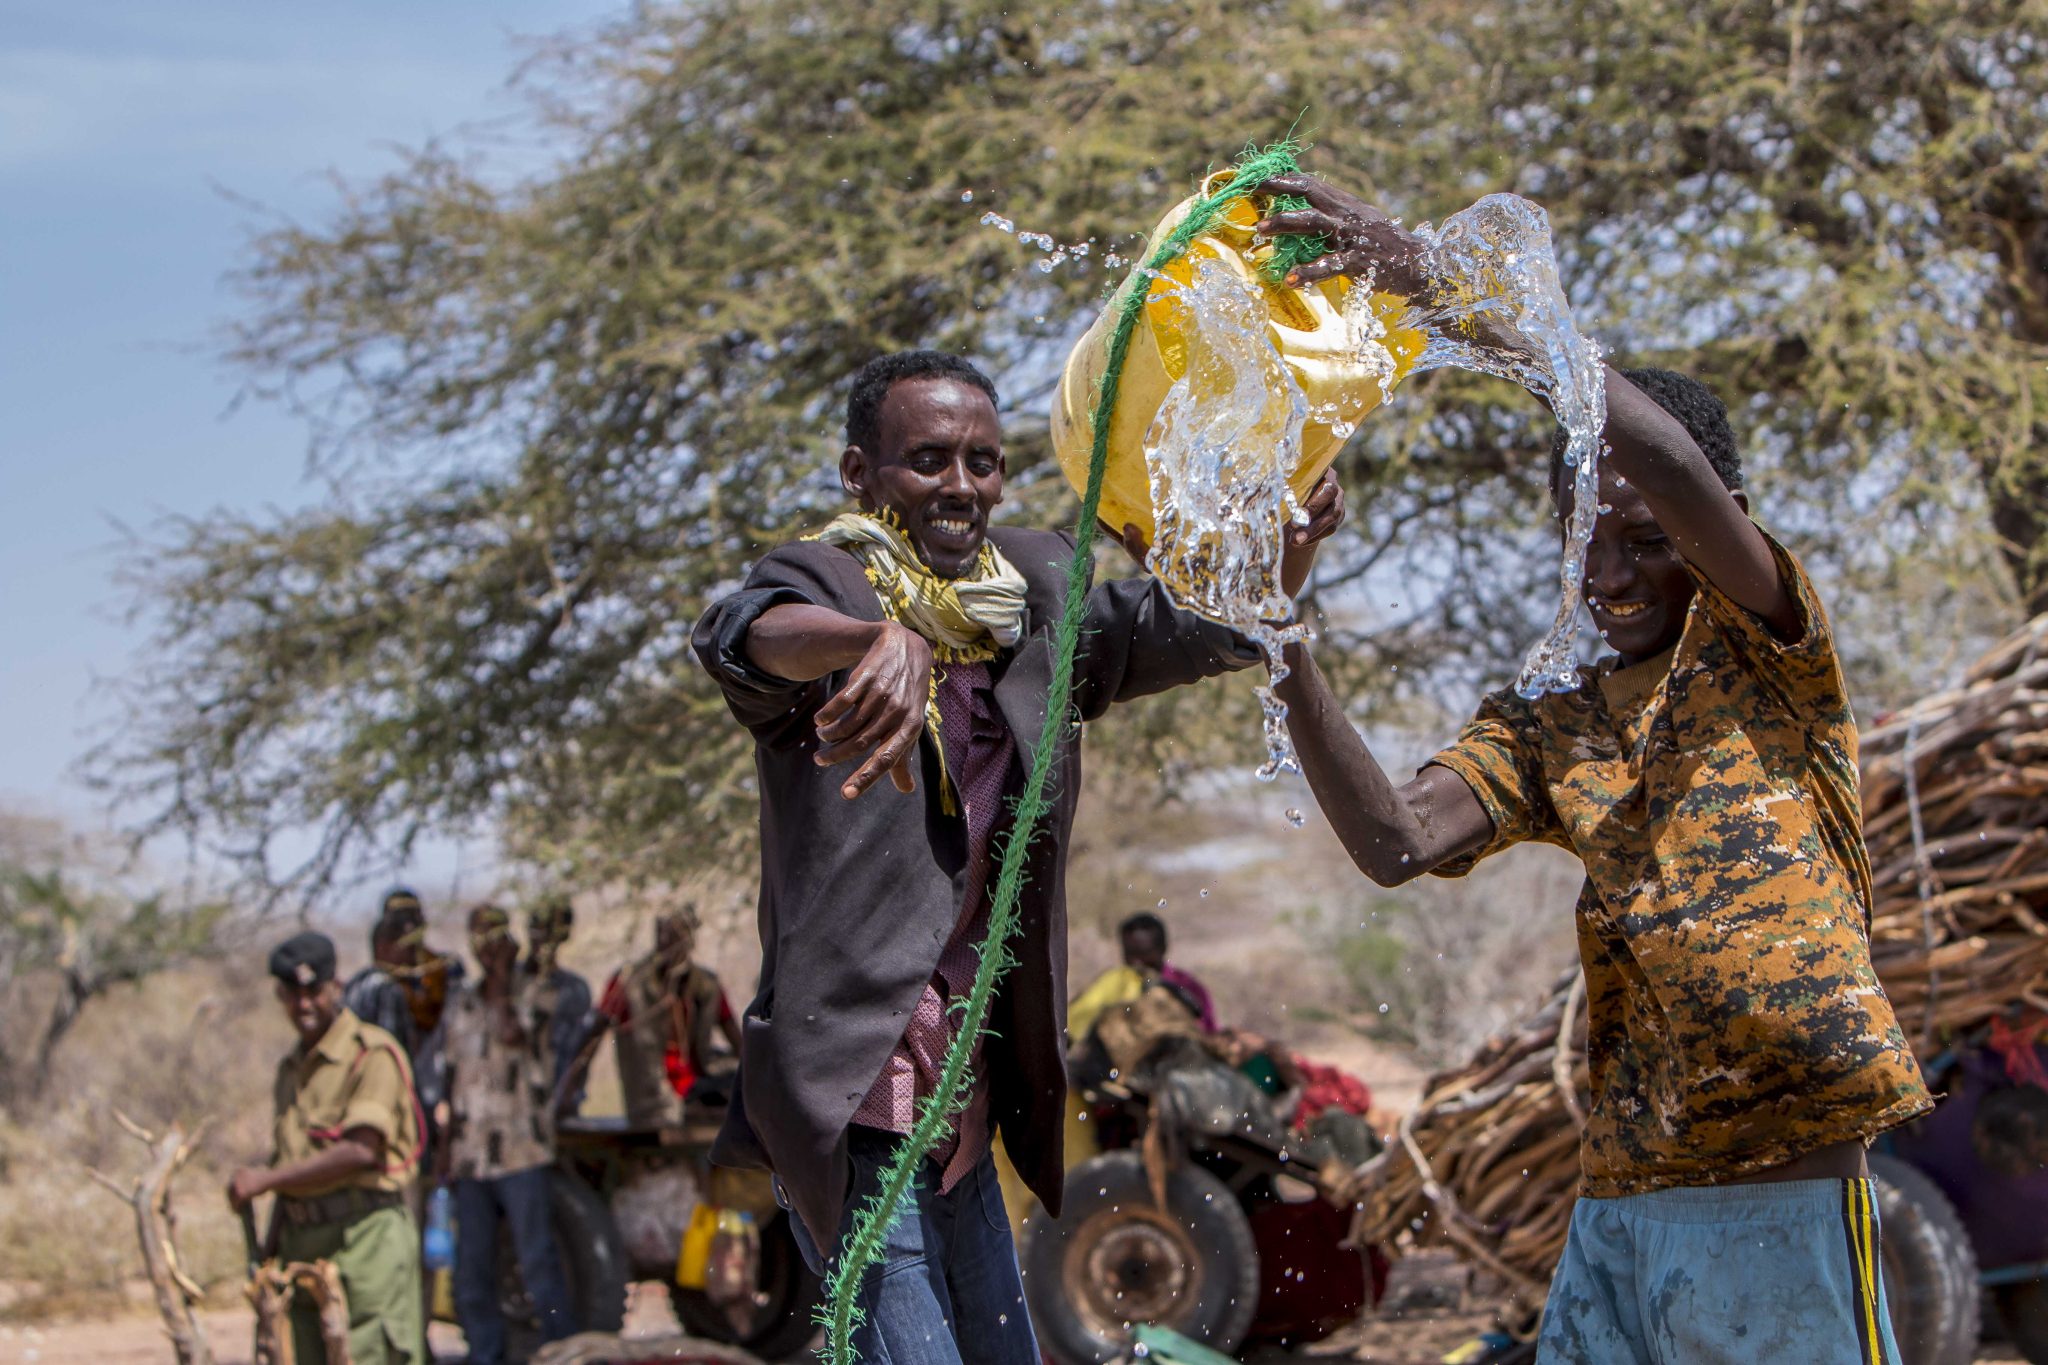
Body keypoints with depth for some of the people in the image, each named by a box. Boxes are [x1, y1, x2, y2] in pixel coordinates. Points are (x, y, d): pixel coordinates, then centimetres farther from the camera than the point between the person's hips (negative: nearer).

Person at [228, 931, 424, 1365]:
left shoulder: (372, 1053, -7)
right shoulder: (292, 1068, 19)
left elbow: (362, 1150, -17)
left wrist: (267, 1179, -14)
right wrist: (271, 1250, 14)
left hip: (364, 1231, -8)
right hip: (303, 1240, 8)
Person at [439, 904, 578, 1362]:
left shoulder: (533, 993, -2)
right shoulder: (462, 1002, 14)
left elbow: (512, 1034, -23)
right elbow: (455, 1075, 17)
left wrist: (502, 977, -15)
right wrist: (449, 1144, 14)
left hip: (522, 1154, -5)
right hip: (472, 1155, 5)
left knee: (539, 1263, -6)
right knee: (471, 1272, 6)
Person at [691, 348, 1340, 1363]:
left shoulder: (1037, 592, 11)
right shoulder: (826, 581, -8)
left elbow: (1212, 627, 5)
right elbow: (753, 631, -31)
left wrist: (1289, 543, -19)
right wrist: (882, 640, -55)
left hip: (968, 1107, 7)